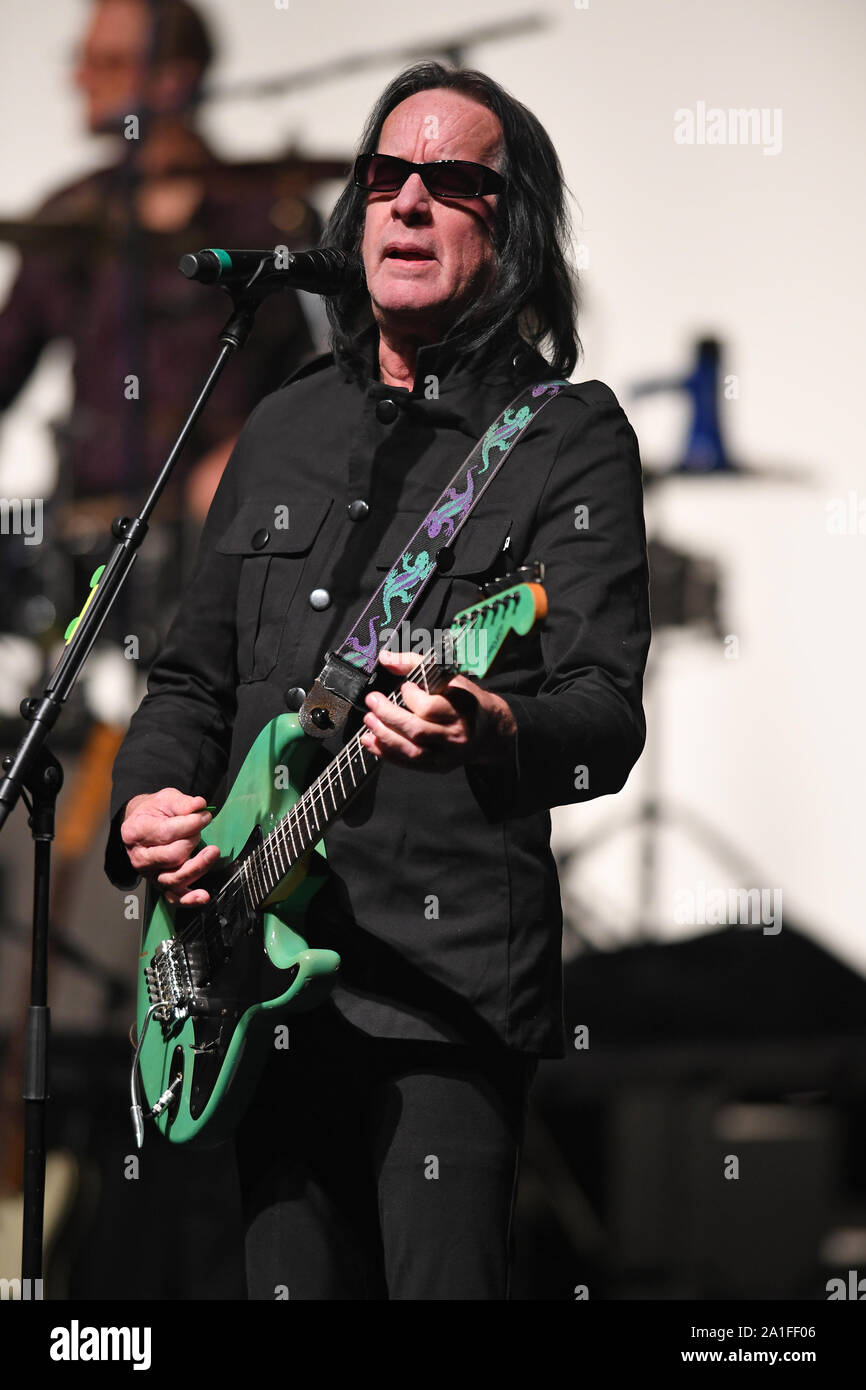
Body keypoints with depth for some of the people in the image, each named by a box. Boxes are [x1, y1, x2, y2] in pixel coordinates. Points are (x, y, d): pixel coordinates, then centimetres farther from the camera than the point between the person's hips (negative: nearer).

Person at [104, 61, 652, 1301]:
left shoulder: (567, 439, -1)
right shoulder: (284, 430, 18)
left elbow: (608, 714, -12)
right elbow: (194, 675, 25)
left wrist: (498, 734, -35)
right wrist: (147, 804, 4)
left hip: (454, 975, -6)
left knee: (443, 1283, -12)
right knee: (297, 1287, 8)